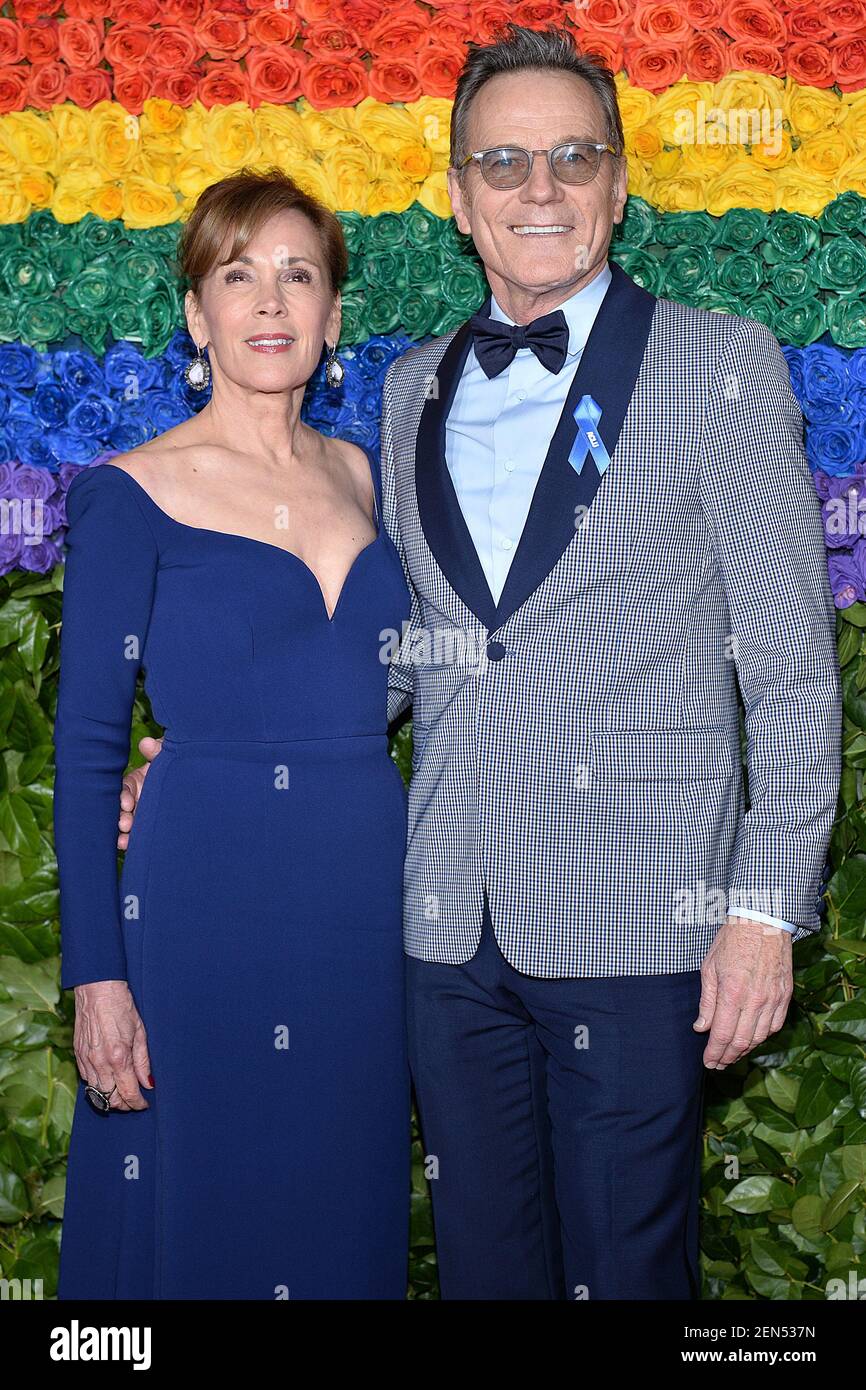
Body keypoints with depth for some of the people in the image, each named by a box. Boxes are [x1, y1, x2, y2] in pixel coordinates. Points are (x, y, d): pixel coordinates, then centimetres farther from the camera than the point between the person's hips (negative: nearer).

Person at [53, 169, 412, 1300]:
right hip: (205, 901, -4)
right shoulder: (130, 495, -5)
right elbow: (85, 750, -6)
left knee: (343, 1208, 14)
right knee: (200, 1217, 6)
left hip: (366, 898, 5)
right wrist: (97, 975, -11)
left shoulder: (367, 477, 10)